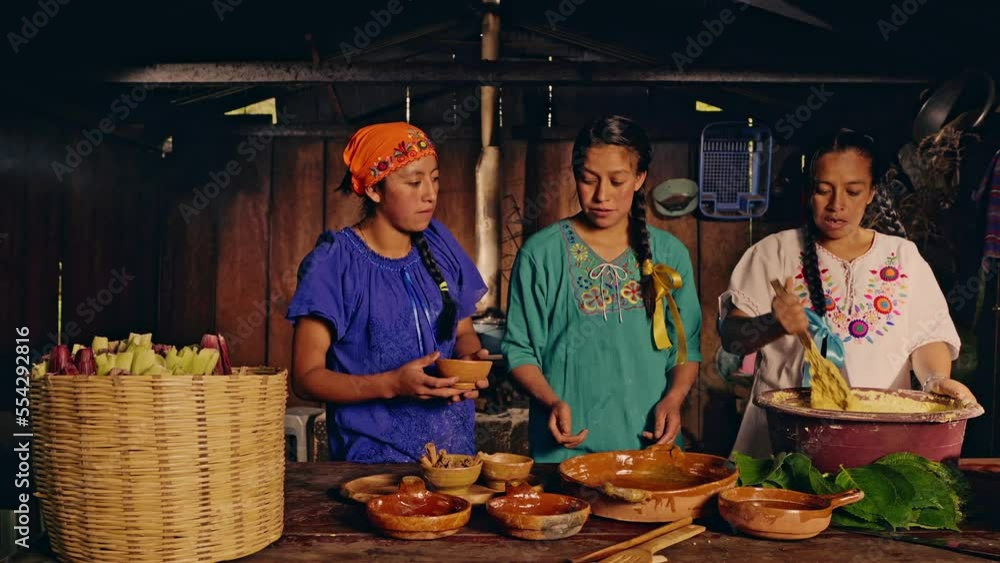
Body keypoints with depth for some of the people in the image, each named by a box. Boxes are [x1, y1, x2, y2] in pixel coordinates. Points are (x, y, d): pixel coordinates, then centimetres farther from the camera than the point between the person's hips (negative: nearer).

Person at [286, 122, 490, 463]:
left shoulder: (438, 244, 3)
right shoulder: (334, 262, -12)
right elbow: (306, 377, -13)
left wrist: (471, 357, -9)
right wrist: (392, 384, -25)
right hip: (374, 458, -4)